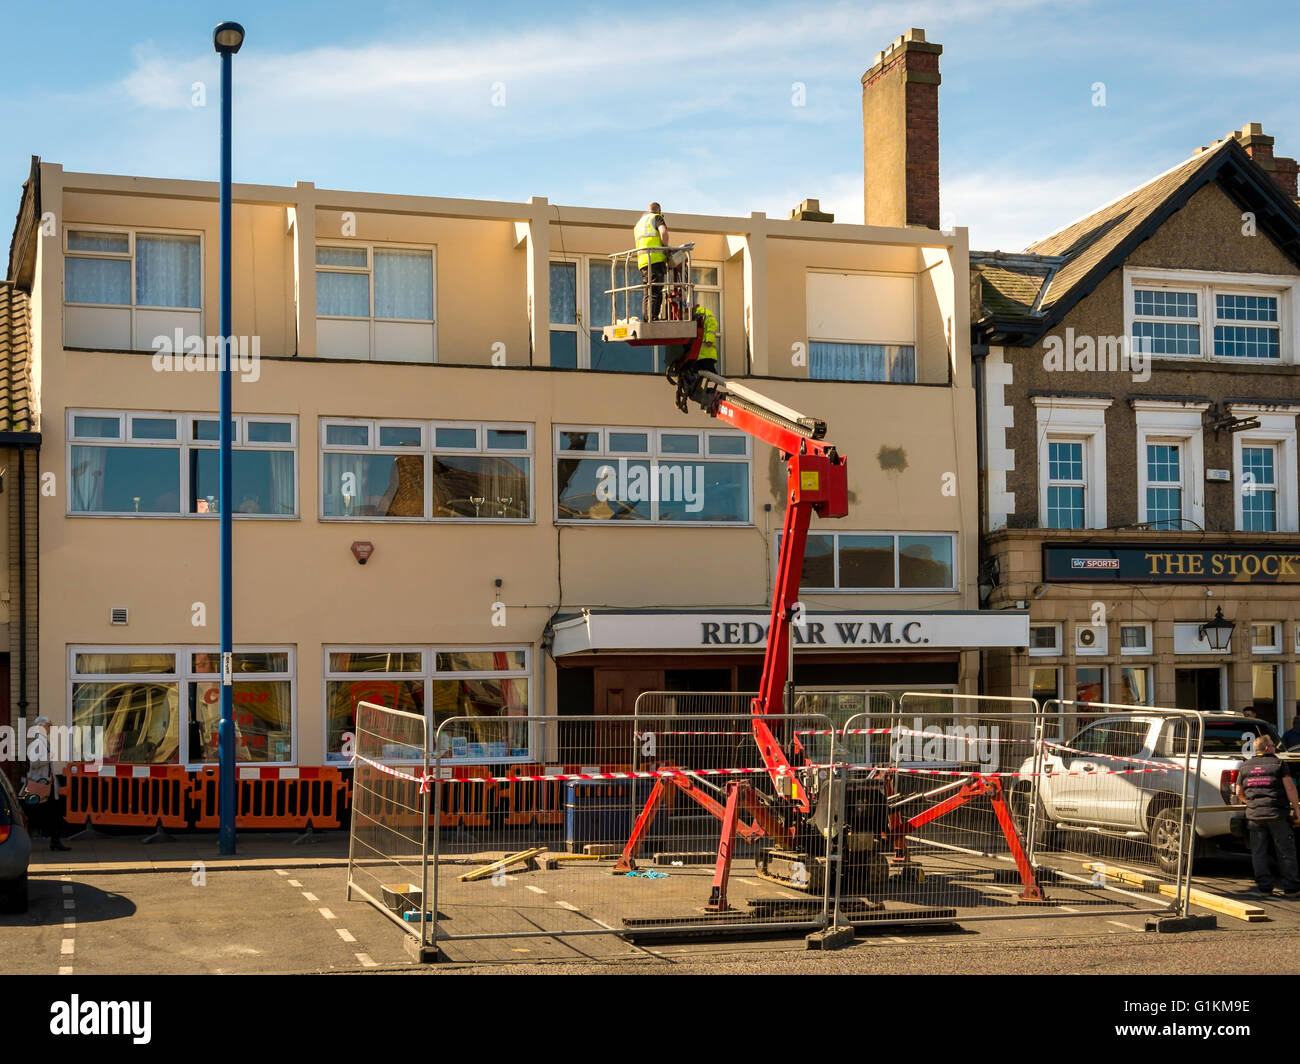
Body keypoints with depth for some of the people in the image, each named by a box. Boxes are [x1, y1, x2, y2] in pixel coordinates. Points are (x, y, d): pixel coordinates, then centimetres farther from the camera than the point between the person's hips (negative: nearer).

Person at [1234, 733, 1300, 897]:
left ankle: (1264, 887, 5)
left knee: (1258, 853, 7)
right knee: (1285, 852, 4)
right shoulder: (1278, 764, 0)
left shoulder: (1245, 767, 11)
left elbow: (1239, 793, 16)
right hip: (1277, 813, -3)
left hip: (1254, 814, 3)